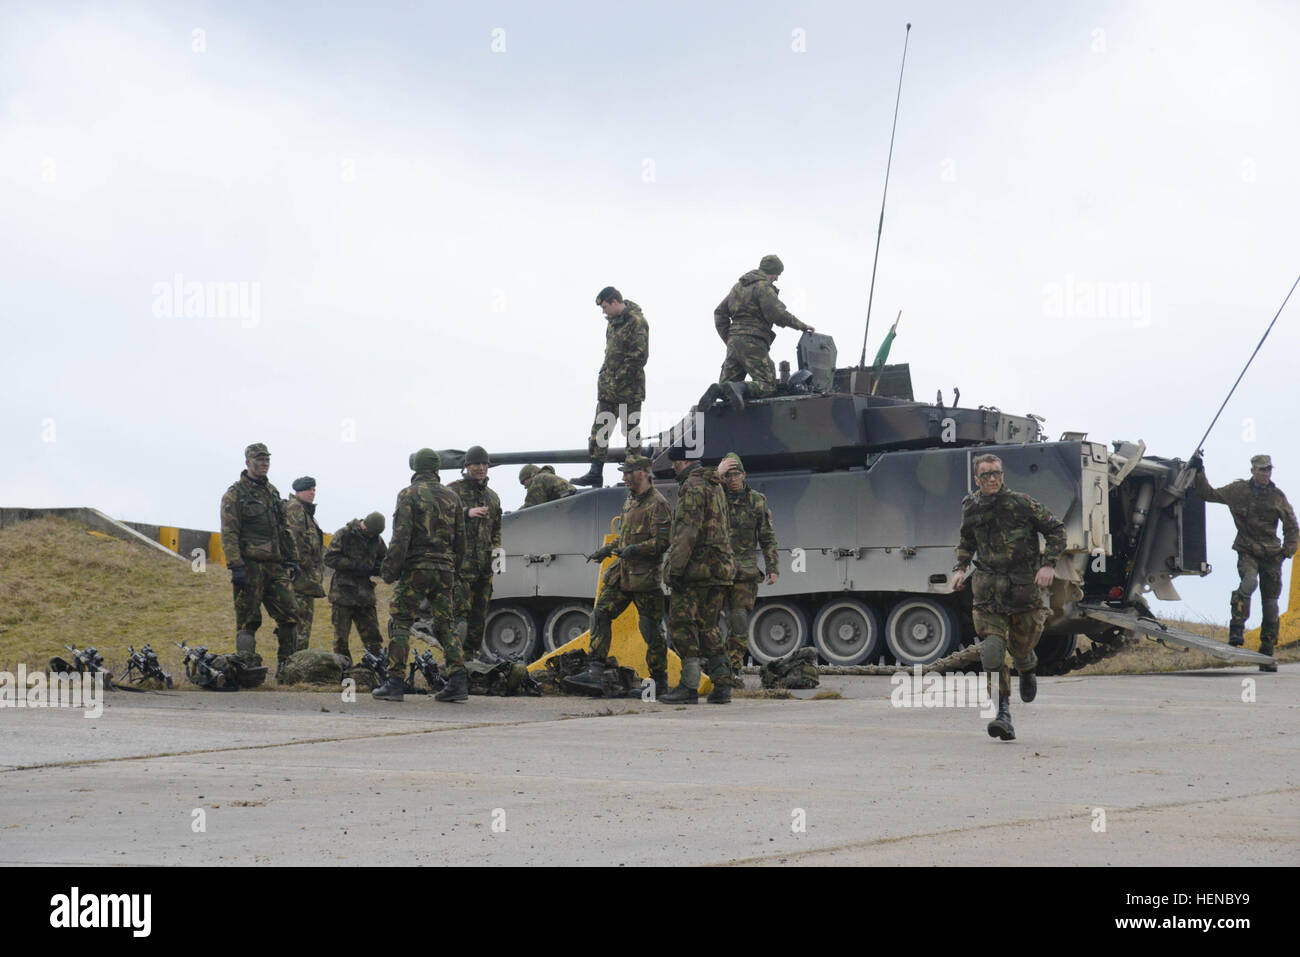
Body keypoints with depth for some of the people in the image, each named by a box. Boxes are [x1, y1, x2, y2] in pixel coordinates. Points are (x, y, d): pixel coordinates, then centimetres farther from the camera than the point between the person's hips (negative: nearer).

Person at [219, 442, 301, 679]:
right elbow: (229, 534, -10)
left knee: (289, 614, 1)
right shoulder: (234, 494, -3)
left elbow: (284, 529, 24)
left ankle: (287, 666, 11)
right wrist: (236, 567, -18)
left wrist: (292, 559, 17)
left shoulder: (272, 492, 18)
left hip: (275, 566, 6)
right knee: (247, 621, -3)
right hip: (249, 566, -6)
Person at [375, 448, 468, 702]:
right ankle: (458, 683, 1)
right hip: (444, 570, 5)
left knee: (399, 622, 0)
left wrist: (389, 570, -9)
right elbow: (460, 540, 14)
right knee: (445, 624, 10)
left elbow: (401, 536, -13)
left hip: (416, 568, -5)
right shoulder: (451, 496, 12)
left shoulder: (409, 495, -5)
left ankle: (395, 683, -6)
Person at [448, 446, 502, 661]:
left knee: (480, 613, 7)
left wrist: (496, 547, 13)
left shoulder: (492, 497, 22)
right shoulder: (454, 490, 2)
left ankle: (471, 655, 13)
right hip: (461, 560, -6)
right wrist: (467, 513, -25)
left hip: (484, 563, 6)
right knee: (461, 608, -17)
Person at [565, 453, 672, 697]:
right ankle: (595, 673, -3)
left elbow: (662, 542, -18)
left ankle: (660, 683, 7)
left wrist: (635, 550, -27)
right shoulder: (630, 501, 17)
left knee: (651, 628, -3)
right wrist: (606, 550, 19)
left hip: (645, 576, -9)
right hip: (622, 572, 9)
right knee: (600, 615, 0)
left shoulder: (658, 504, -11)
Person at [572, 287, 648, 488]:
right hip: (608, 388, 8)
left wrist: (618, 378, -16)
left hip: (629, 388, -8)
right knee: (600, 428, 5)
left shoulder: (637, 322, -12)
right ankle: (595, 474, 7)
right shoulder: (613, 322, 15)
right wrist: (605, 377, 11)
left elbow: (639, 355, -18)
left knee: (631, 431, -2)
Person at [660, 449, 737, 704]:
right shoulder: (715, 486, 16)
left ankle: (689, 687, -10)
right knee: (707, 628, 12)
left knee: (681, 625, -6)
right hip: (719, 568, 9)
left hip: (696, 568, -9)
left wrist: (675, 569, -21)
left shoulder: (692, 486, -12)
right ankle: (722, 686, 6)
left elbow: (688, 532, -20)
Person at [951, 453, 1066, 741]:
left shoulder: (1022, 503, -9)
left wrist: (1049, 564, -14)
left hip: (1024, 588, -2)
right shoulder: (971, 508, 3)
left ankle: (1027, 670, 50)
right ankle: (1002, 713, -13)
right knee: (993, 650, -14)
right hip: (988, 591, 2)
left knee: (1021, 648, 11)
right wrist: (960, 569, 8)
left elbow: (1056, 531, -2)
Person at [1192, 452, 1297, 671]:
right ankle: (1236, 630, -36)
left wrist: (1288, 551, 1)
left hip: (1271, 554, 2)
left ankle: (1267, 655, 10)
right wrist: (1199, 473, 3)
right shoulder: (1238, 490, 4)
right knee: (1249, 581, -34)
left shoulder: (1277, 496, 6)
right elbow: (1210, 494, 14)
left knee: (1270, 605, 3)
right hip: (1247, 551, -2)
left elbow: (1292, 527, 13)